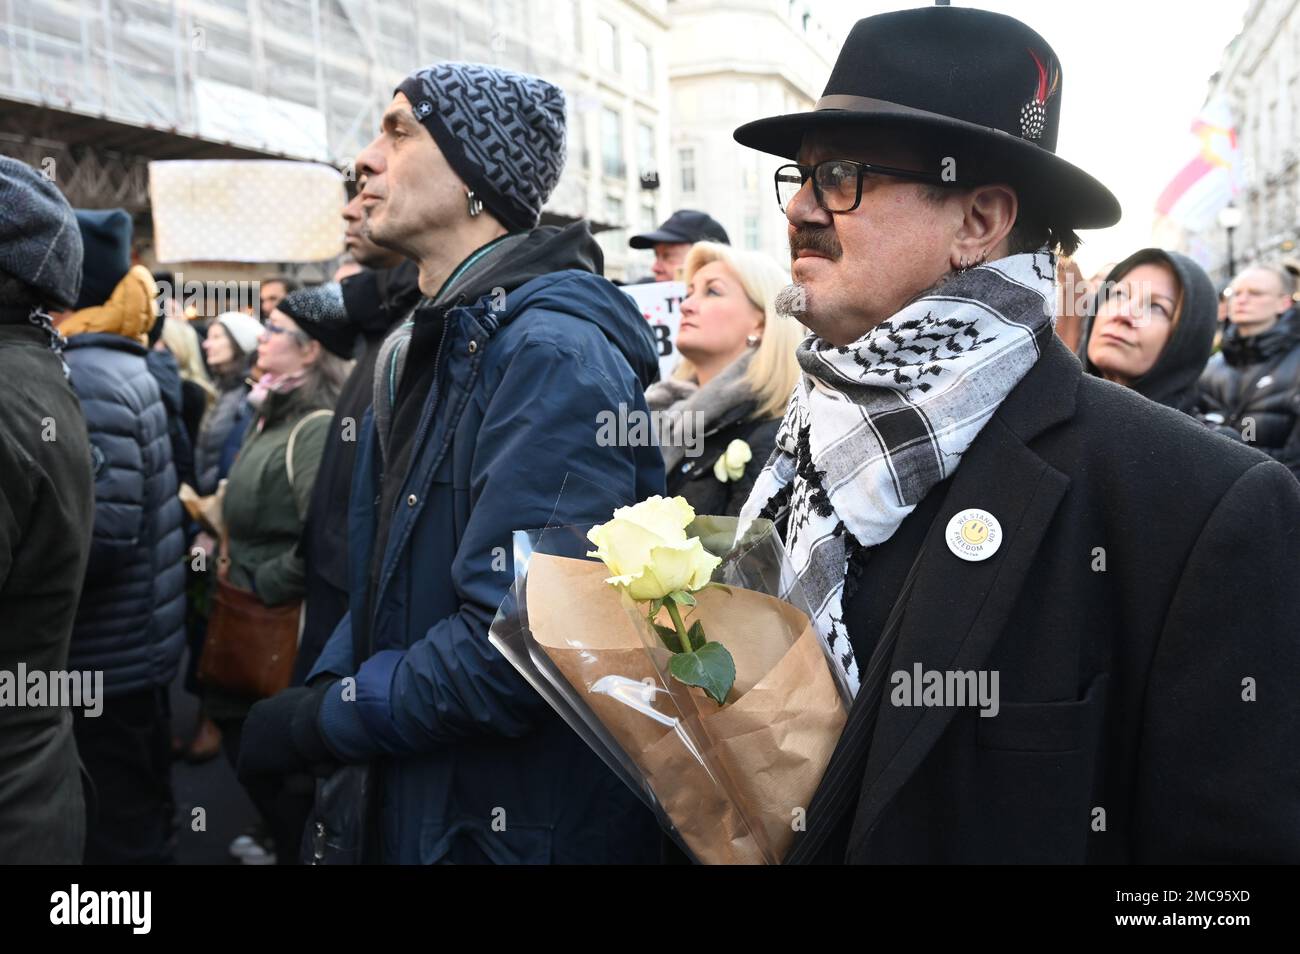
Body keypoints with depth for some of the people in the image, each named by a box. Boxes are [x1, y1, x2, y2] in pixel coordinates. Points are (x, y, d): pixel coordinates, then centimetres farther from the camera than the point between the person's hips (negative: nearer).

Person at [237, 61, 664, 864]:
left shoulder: (552, 351, -22)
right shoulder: (425, 349, 9)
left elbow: (515, 646, -29)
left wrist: (319, 723, -16)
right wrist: (322, 689, -3)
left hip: (528, 830, -8)